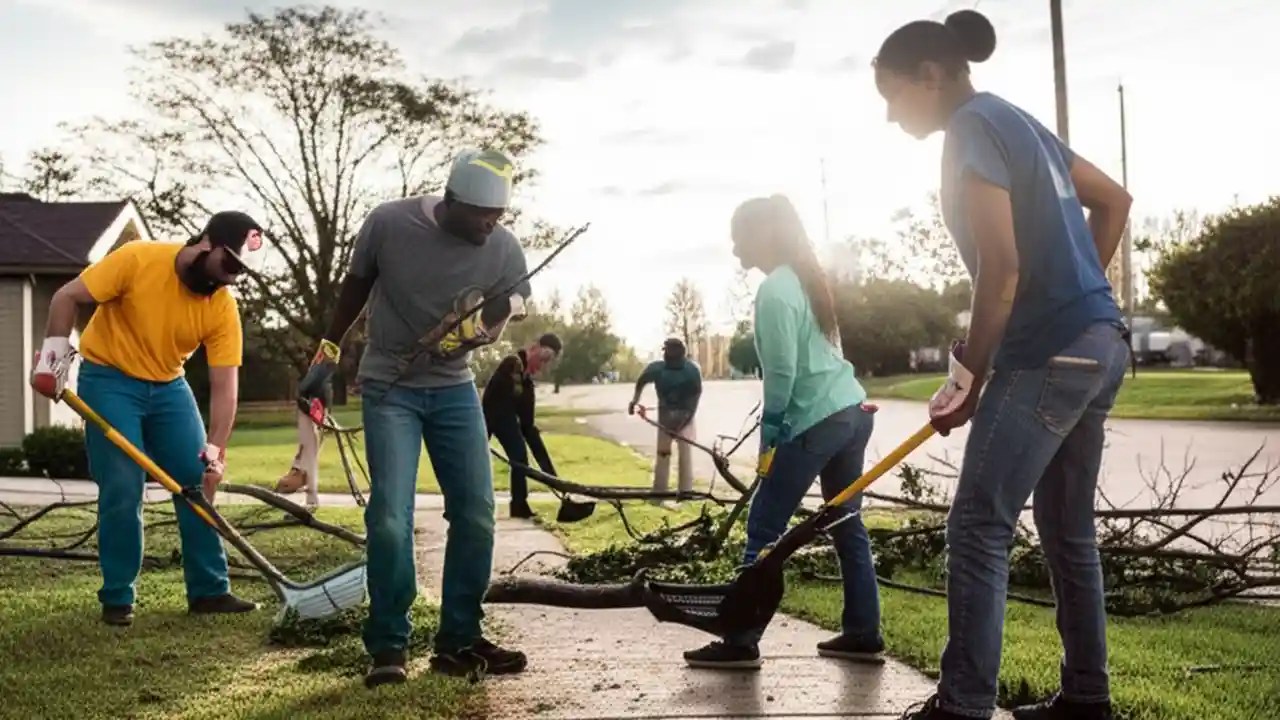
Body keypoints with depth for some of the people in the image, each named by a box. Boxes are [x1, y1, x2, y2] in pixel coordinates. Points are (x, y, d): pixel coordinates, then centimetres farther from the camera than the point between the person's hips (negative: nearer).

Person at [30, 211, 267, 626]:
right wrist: (55, 350, -24)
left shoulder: (223, 307, -13)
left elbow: (225, 385, -14)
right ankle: (117, 599, 4)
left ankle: (209, 591, 9)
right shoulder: (137, 260, -22)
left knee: (198, 486, -1)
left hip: (168, 387, 4)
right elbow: (67, 297, -14)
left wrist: (215, 447, -24)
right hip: (109, 380, -4)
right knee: (123, 492, -10)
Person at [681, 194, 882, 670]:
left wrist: (768, 435, -9)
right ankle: (863, 634, 17)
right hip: (852, 412, 10)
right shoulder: (801, 279, 16)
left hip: (816, 422, -9)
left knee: (763, 530, -3)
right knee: (848, 525, 13)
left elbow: (783, 372, -16)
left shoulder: (774, 291, -12)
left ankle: (742, 642, 0)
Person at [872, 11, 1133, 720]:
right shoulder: (1019, 122, 16)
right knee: (1067, 531, 15)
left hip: (1047, 354, -10)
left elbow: (1002, 269, -19)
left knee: (978, 528, -8)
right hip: (1097, 344, 10)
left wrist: (967, 375, -12)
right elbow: (1114, 200, 23)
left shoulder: (972, 130, -11)